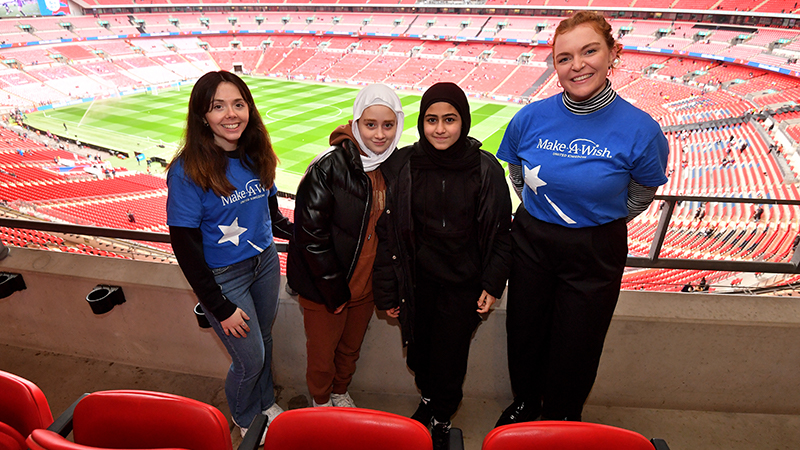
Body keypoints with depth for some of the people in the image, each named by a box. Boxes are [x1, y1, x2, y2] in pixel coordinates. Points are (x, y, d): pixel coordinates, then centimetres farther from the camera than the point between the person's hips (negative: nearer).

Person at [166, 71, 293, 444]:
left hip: (265, 260, 5)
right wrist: (220, 307, -15)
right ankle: (245, 419, 41)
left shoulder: (256, 154, -3)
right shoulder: (188, 171, -20)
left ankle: (265, 402, 51)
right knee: (250, 358, 8)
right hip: (223, 276, -5)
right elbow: (185, 246, -17)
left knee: (263, 339, 22)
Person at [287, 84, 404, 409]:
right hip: (324, 288, -4)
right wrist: (334, 290, -16)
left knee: (351, 348, 25)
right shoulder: (329, 168, -21)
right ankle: (320, 400, 47)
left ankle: (341, 392, 54)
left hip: (366, 284, 5)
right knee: (322, 352, 17)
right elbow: (310, 232, -20)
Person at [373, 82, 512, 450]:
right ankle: (428, 396, 50)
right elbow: (386, 231, -3)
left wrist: (493, 284, -1)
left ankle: (442, 418, 40)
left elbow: (501, 232, 1)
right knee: (419, 350, 15)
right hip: (416, 282, 1)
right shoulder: (400, 166, -7)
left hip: (463, 284, -1)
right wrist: (387, 291, -2)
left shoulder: (486, 169, -8)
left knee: (450, 355, 9)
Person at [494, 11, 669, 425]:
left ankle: (563, 417, 46)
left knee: (576, 343, 16)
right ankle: (525, 404, 48)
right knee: (524, 332, 18)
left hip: (596, 251, -1)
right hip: (531, 241, 2)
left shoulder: (640, 130, -17)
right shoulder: (530, 118, -11)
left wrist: (598, 224, 6)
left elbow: (640, 197, 1)